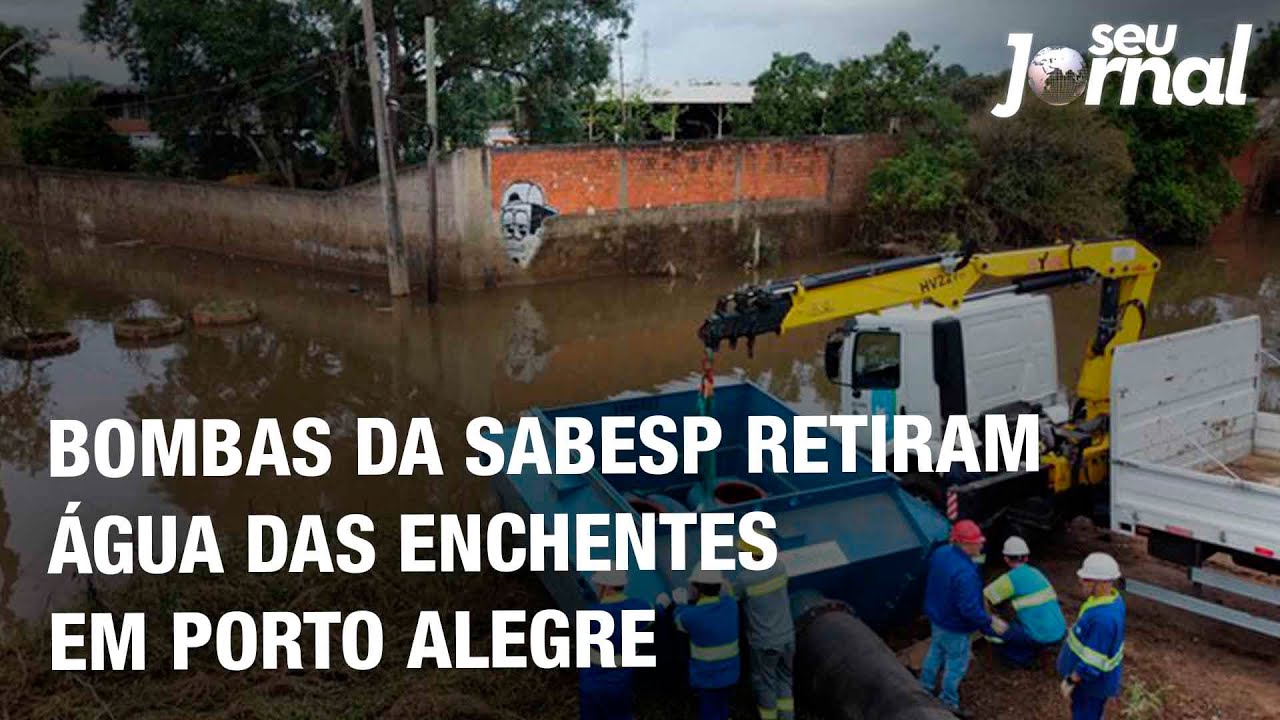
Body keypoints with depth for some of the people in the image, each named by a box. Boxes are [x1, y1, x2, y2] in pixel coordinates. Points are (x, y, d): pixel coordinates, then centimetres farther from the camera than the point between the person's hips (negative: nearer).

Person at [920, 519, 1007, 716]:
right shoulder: (965, 573, -36)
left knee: (935, 652, 27)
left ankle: (925, 689, 44)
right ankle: (948, 702, 30)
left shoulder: (940, 553, -10)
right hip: (954, 628, -8)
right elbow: (969, 608, -32)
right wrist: (991, 622, -20)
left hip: (936, 616, 8)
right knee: (956, 664, 13)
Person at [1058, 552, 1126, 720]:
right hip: (1093, 672, 8)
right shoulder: (1112, 599, -6)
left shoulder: (1103, 617, -37)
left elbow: (1091, 661, -30)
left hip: (1091, 679, -8)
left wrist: (1071, 681, -19)